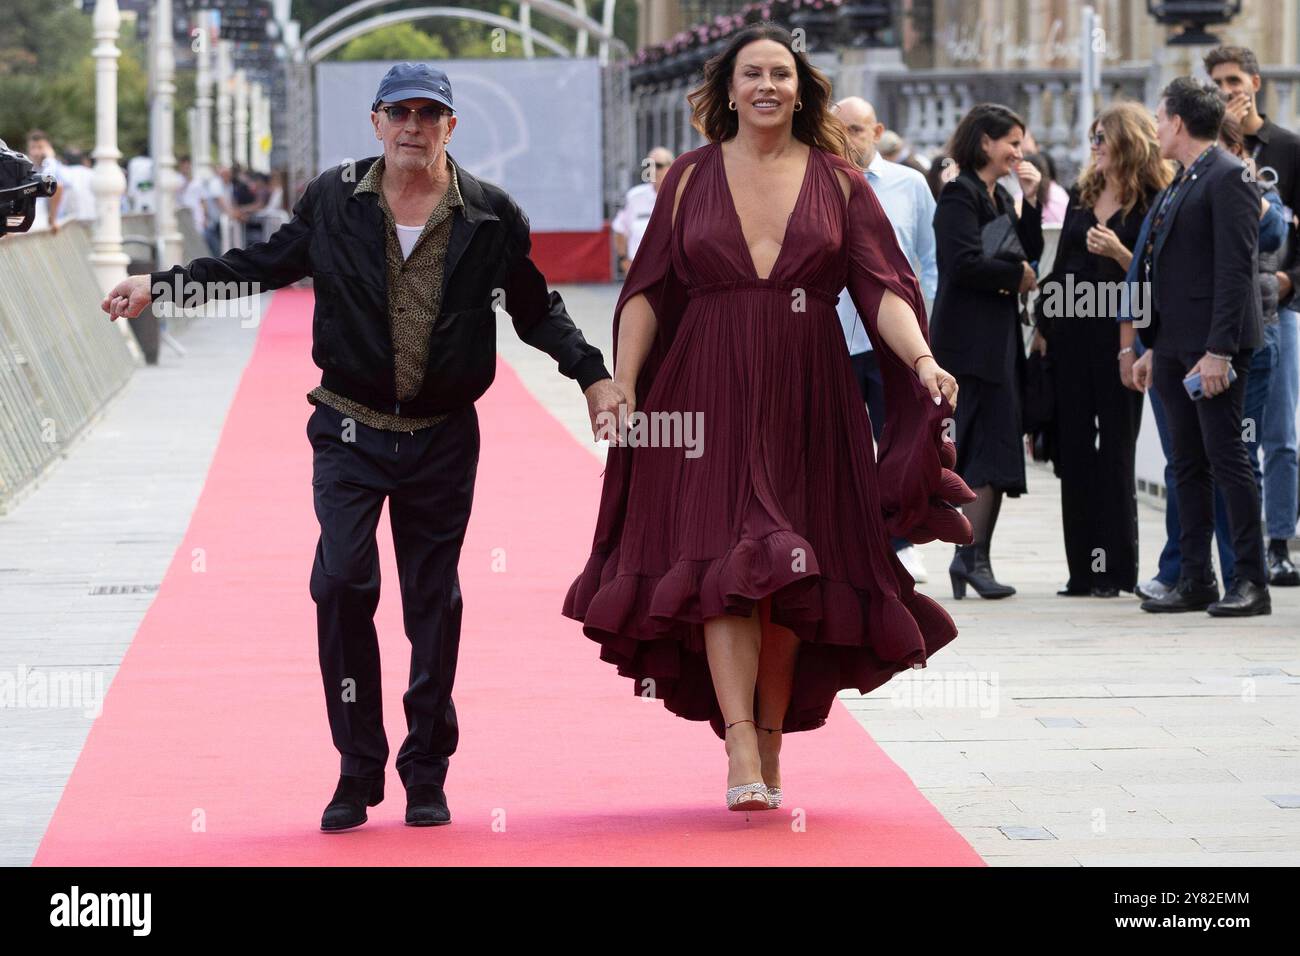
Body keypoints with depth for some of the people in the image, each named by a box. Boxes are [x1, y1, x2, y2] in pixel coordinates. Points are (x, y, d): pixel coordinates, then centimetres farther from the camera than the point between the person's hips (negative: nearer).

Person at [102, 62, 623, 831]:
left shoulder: (491, 216, 0)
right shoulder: (335, 200, 0)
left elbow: (534, 307, 12)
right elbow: (267, 262, 13)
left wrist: (592, 374, 2)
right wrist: (162, 285, 9)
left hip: (443, 437, 1)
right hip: (351, 430, 0)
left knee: (434, 601, 5)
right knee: (343, 581, -14)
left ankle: (427, 775, 17)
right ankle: (359, 770, -4)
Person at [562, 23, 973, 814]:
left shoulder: (836, 181, 7)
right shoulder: (691, 179, 7)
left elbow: (882, 287, -1)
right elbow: (649, 291, 6)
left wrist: (922, 360, -17)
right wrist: (623, 382, -5)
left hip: (806, 402, 1)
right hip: (711, 397, -1)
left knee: (791, 582, 4)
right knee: (724, 570, -13)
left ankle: (772, 754, 14)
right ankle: (741, 754, -21)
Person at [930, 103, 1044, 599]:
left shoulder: (999, 197, 19)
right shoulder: (961, 194, -9)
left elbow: (1029, 254, 14)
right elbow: (966, 263, -20)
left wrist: (1029, 201, 4)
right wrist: (1017, 275, -7)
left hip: (998, 336, 9)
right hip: (971, 339, -9)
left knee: (988, 454, 7)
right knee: (993, 449, -12)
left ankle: (972, 558, 9)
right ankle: (973, 556, -11)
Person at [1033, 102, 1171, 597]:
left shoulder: (1153, 204, -5)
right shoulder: (1081, 196, 13)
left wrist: (1119, 253, -21)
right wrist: (1042, 326, 14)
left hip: (1118, 336, -6)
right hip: (1070, 333, 6)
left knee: (1114, 450, -2)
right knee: (1073, 449, 5)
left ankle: (1116, 569, 3)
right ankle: (1082, 569, 9)